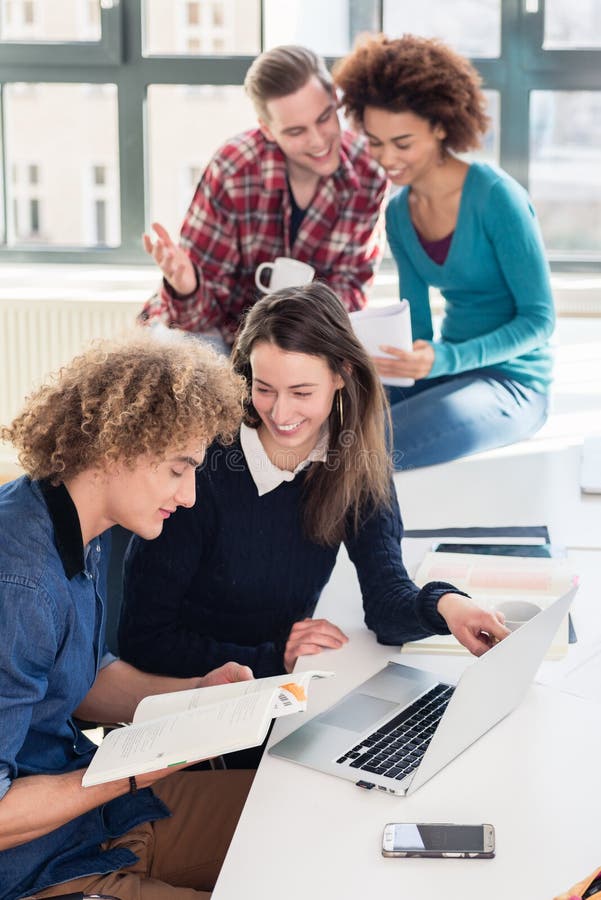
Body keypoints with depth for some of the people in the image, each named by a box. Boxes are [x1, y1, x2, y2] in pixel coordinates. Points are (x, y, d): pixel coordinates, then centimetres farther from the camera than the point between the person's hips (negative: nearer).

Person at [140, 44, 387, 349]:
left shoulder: (368, 172, -16)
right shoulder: (233, 172, -26)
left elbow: (351, 282, -6)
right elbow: (207, 302, -21)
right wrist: (185, 288, -45)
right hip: (220, 328, -4)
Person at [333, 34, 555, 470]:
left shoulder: (497, 197, -15)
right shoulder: (399, 213, 6)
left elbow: (539, 318, -14)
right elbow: (416, 323, 11)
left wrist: (445, 359, -27)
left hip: (513, 382, -6)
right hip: (445, 374, 7)